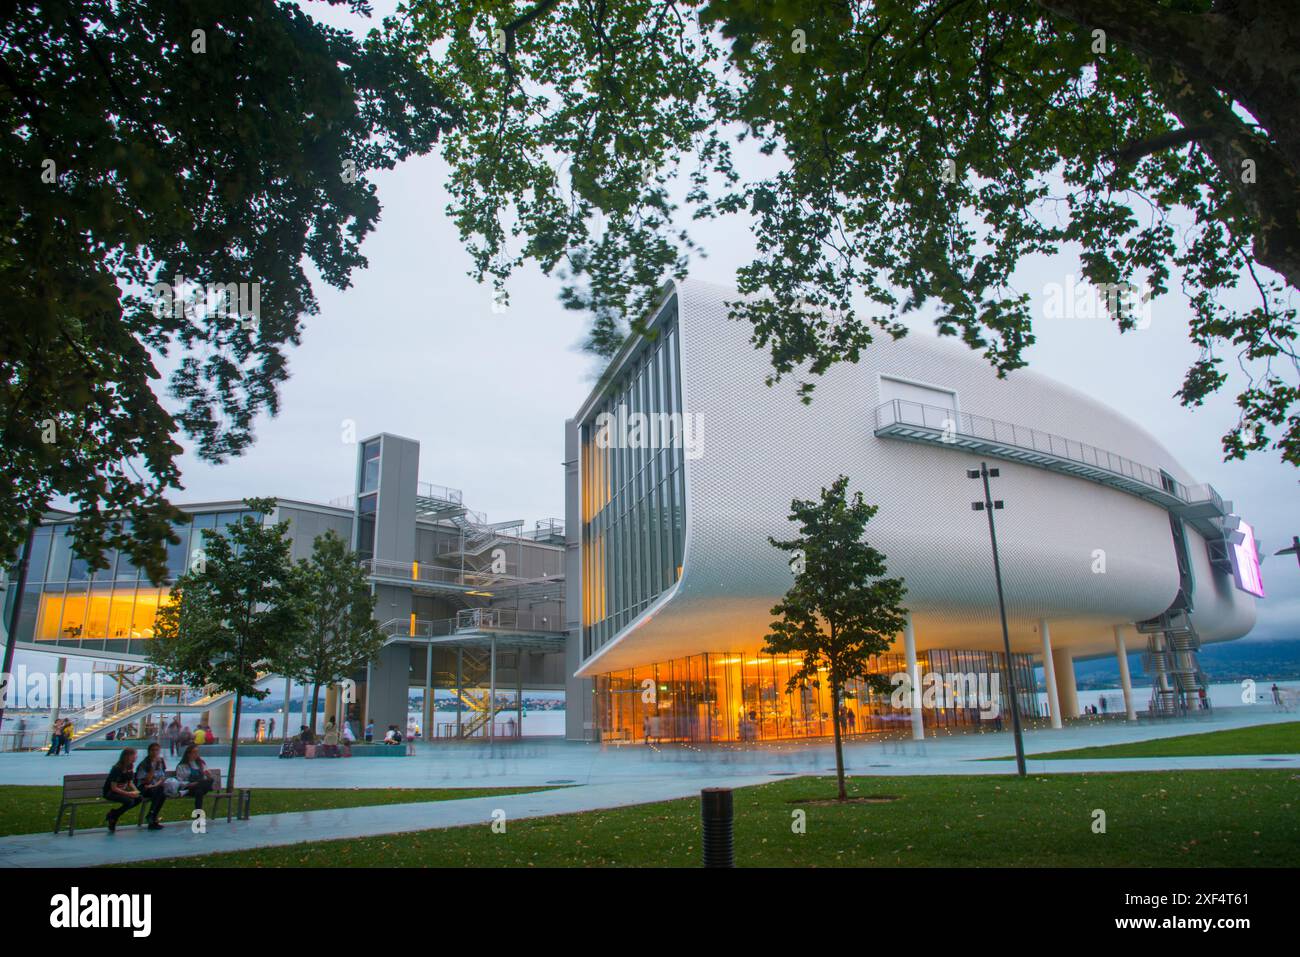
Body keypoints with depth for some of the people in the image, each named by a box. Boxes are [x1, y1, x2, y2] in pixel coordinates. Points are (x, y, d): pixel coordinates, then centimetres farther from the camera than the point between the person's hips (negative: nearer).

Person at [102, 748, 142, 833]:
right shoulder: (117, 769, -22)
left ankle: (113, 813, -3)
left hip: (122, 790, 8)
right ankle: (112, 817, -7)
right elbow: (114, 788, -22)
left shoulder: (130, 767, 1)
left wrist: (135, 791, -9)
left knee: (139, 798, -18)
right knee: (129, 801, -31)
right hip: (110, 792, -7)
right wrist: (128, 794, -26)